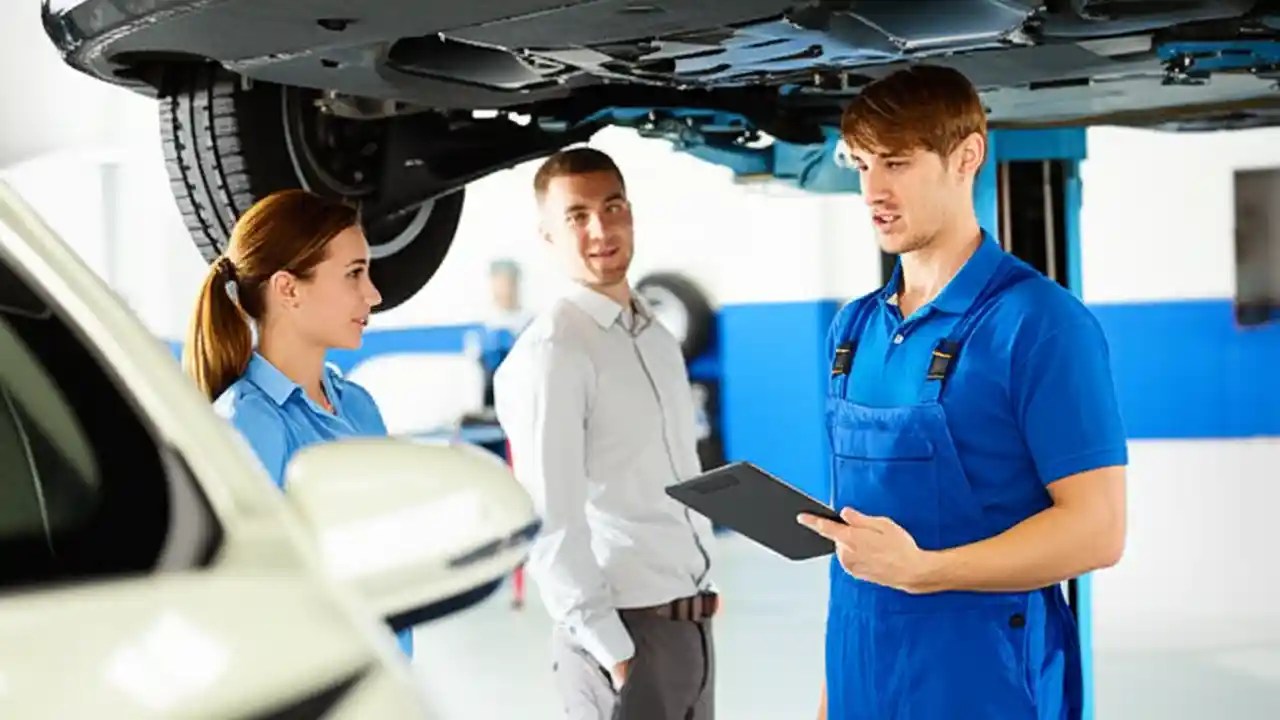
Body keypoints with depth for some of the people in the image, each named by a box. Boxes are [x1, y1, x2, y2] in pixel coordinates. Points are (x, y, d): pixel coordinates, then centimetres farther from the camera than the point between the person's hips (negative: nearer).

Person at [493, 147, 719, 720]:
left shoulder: (658, 339, 12)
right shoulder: (548, 354, -13)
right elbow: (553, 526, -18)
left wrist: (703, 586, 12)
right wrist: (613, 652, -18)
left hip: (690, 624, 7)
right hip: (623, 630, -7)